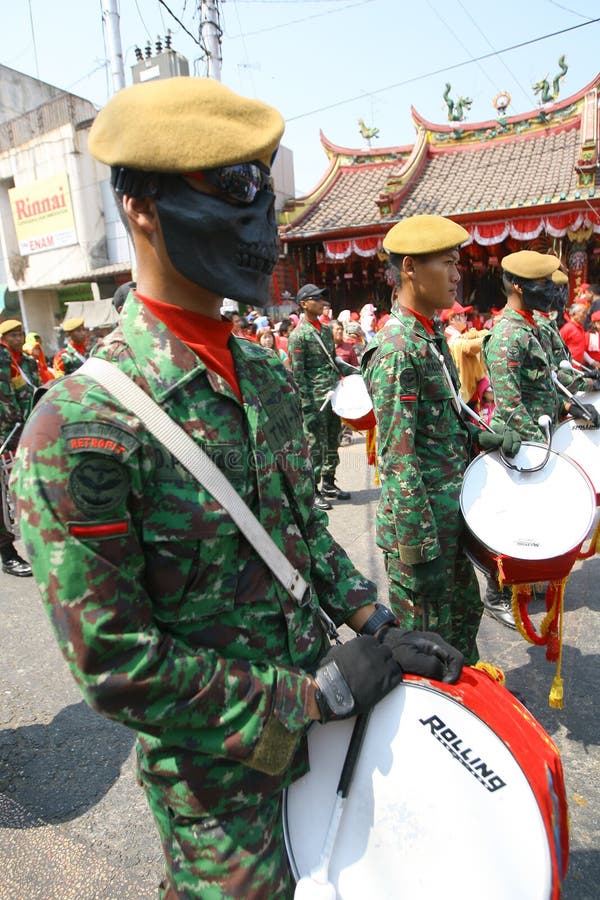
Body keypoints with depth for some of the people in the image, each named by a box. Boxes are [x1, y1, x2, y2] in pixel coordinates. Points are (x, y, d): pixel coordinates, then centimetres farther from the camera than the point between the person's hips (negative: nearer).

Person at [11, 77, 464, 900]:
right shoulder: (80, 424, -27)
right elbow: (116, 666, -24)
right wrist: (319, 693, -20)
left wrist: (378, 628, -4)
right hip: (220, 777, -6)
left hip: (322, 719, 7)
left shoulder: (267, 377, -3)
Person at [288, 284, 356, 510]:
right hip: (315, 400, -7)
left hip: (333, 396, 8)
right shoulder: (298, 335, -10)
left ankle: (329, 485, 28)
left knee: (332, 443, 14)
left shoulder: (326, 330, 13)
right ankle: (313, 491, 11)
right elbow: (297, 374, -13)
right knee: (315, 446, -1)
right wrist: (308, 407, -17)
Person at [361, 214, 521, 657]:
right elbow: (397, 461, -24)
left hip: (453, 512, 9)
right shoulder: (396, 350, -22)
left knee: (466, 610, 26)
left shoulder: (435, 336, 8)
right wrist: (421, 552, -21)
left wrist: (481, 437, 2)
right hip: (421, 520, -9)